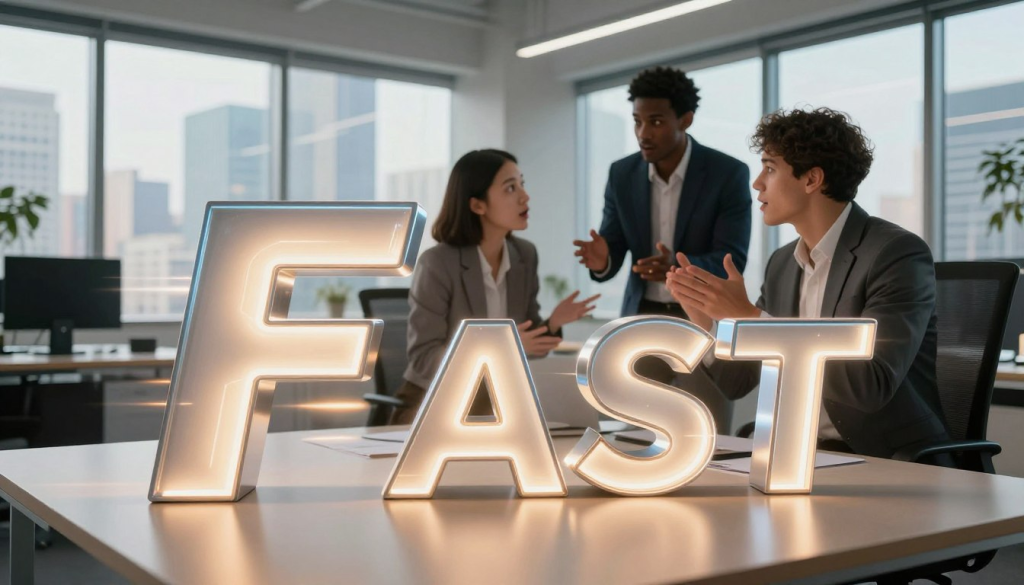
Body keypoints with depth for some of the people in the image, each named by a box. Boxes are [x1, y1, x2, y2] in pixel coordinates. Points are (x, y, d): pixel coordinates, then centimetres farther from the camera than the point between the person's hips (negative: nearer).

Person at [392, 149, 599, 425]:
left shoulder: (525, 255, -2)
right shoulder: (436, 264, -19)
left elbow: (530, 345, 6)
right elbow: (424, 359, -19)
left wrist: (553, 324, -17)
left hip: (496, 402, 6)